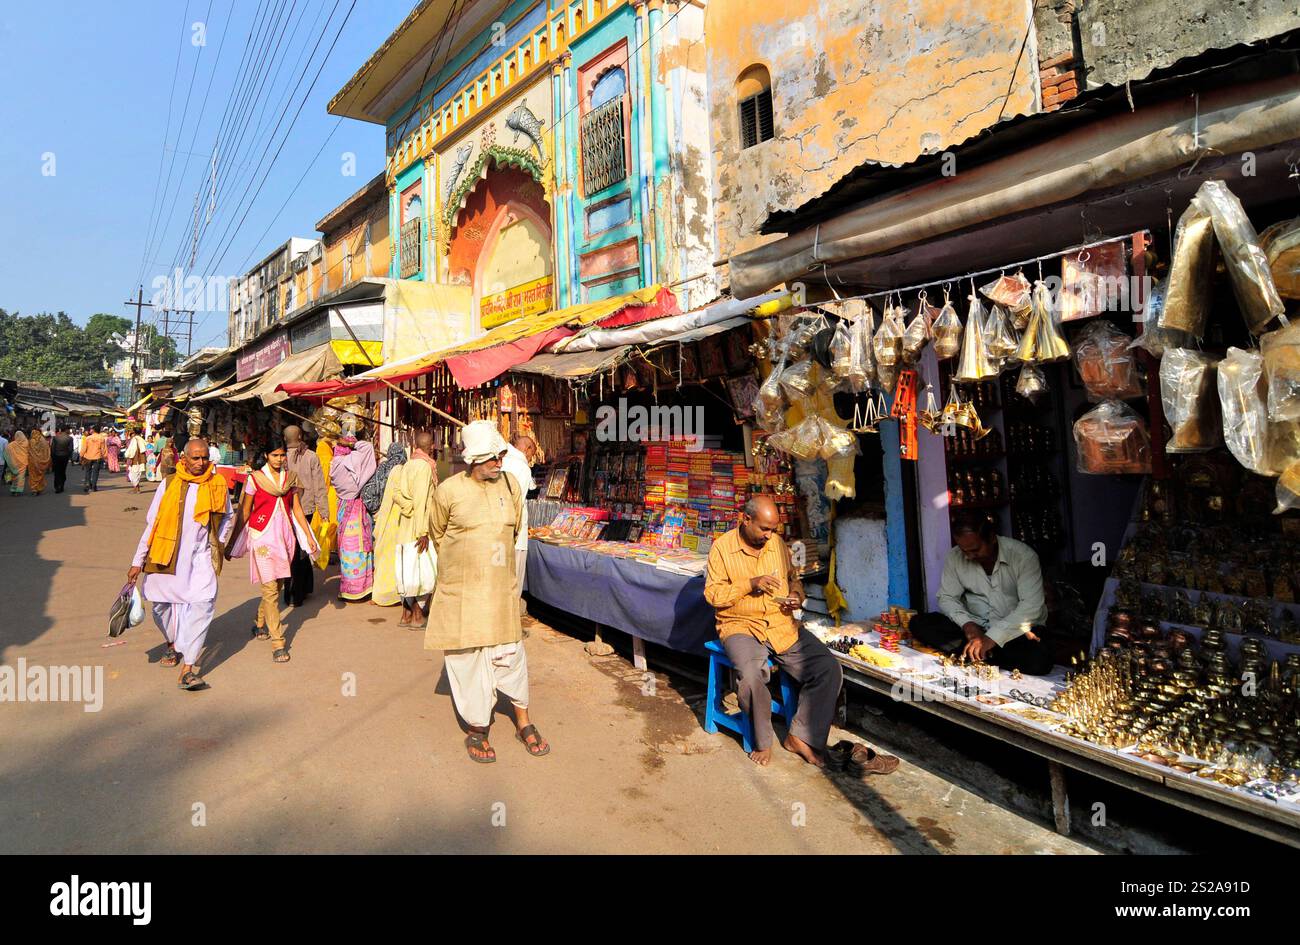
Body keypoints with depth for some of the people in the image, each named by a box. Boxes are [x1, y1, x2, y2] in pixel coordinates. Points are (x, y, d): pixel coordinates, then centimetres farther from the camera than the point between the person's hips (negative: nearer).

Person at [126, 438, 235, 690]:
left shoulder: (218, 485, 0)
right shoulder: (169, 484, -2)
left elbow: (228, 518, 16)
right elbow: (151, 524, 2)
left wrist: (219, 544, 12)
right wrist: (138, 561, 2)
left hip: (200, 558, -1)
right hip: (166, 556, 1)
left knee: (202, 605, -14)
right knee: (163, 605, 13)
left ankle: (188, 668, -11)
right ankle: (173, 642, 44)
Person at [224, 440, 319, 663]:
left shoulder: (291, 478, 9)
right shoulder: (255, 478, -2)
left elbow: (297, 510, 12)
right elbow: (244, 513, 2)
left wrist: (309, 537, 6)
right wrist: (231, 544, 4)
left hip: (285, 535, 4)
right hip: (263, 535, -4)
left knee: (276, 585, 11)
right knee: (270, 589, -8)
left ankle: (260, 624, 35)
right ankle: (277, 642, -5)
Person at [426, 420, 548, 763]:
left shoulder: (510, 486, 1)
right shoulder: (448, 491, -10)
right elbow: (437, 534, 7)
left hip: (501, 590, 3)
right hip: (460, 592, -3)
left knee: (509, 654, 10)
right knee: (468, 657, 6)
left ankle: (523, 723, 26)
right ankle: (476, 729, 23)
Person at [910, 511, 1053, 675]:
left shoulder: (1023, 555, -14)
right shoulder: (955, 557, -3)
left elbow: (1031, 606, -21)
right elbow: (946, 598, 1)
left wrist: (992, 637, -29)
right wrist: (967, 623, -19)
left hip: (1016, 630, -3)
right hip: (975, 627, 3)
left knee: (1039, 660, -36)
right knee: (919, 624, -19)